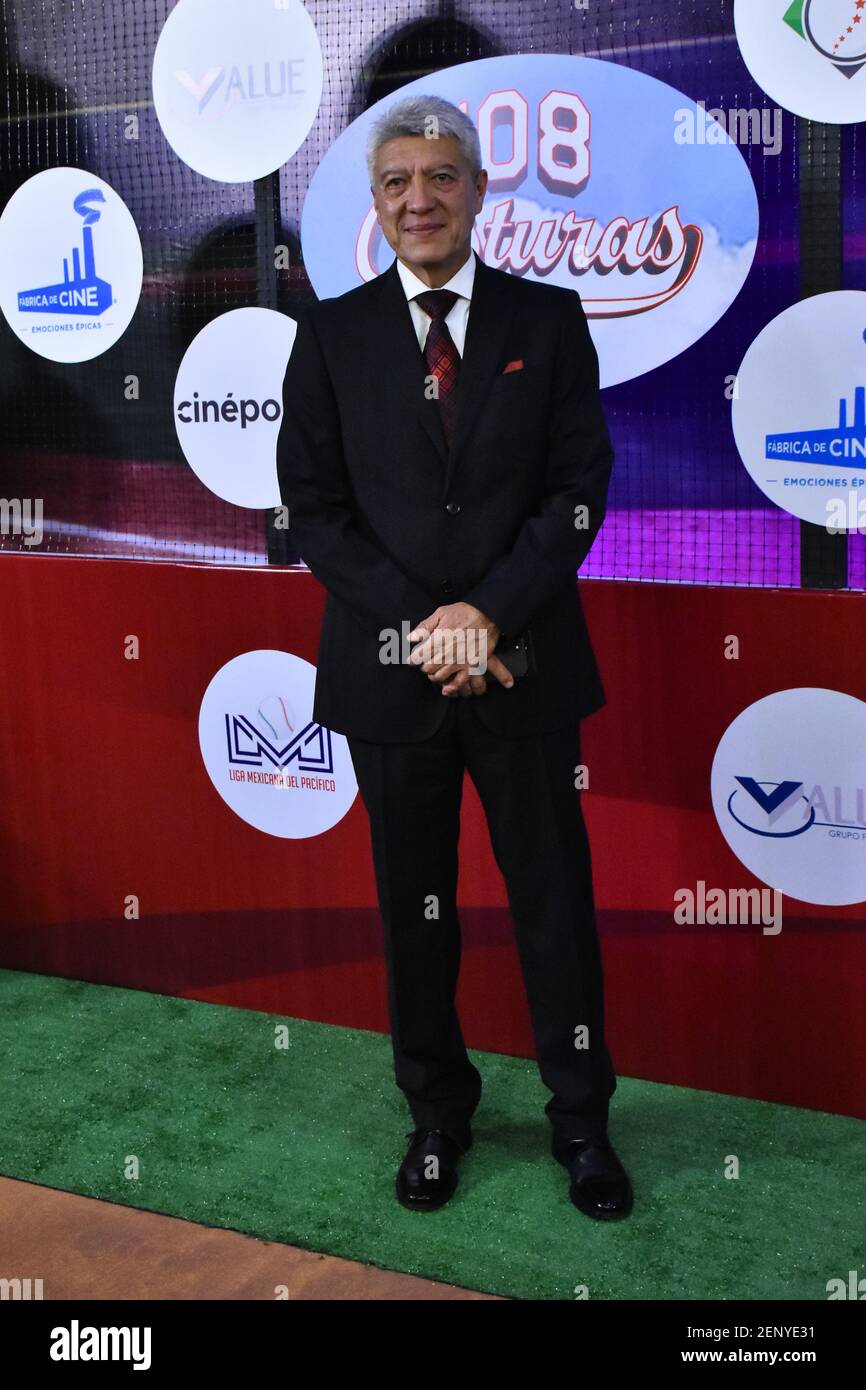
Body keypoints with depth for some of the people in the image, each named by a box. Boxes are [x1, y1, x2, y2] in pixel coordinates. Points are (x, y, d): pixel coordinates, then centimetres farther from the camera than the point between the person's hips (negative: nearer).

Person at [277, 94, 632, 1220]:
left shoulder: (548, 319, 4)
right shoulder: (332, 334, 4)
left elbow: (580, 487, -2)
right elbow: (314, 505, -1)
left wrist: (489, 612, -14)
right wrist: (419, 624, -12)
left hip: (526, 663, 0)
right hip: (389, 665, 1)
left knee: (555, 898, 9)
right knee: (414, 908, 12)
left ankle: (582, 1119, 27)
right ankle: (436, 1116, 31)